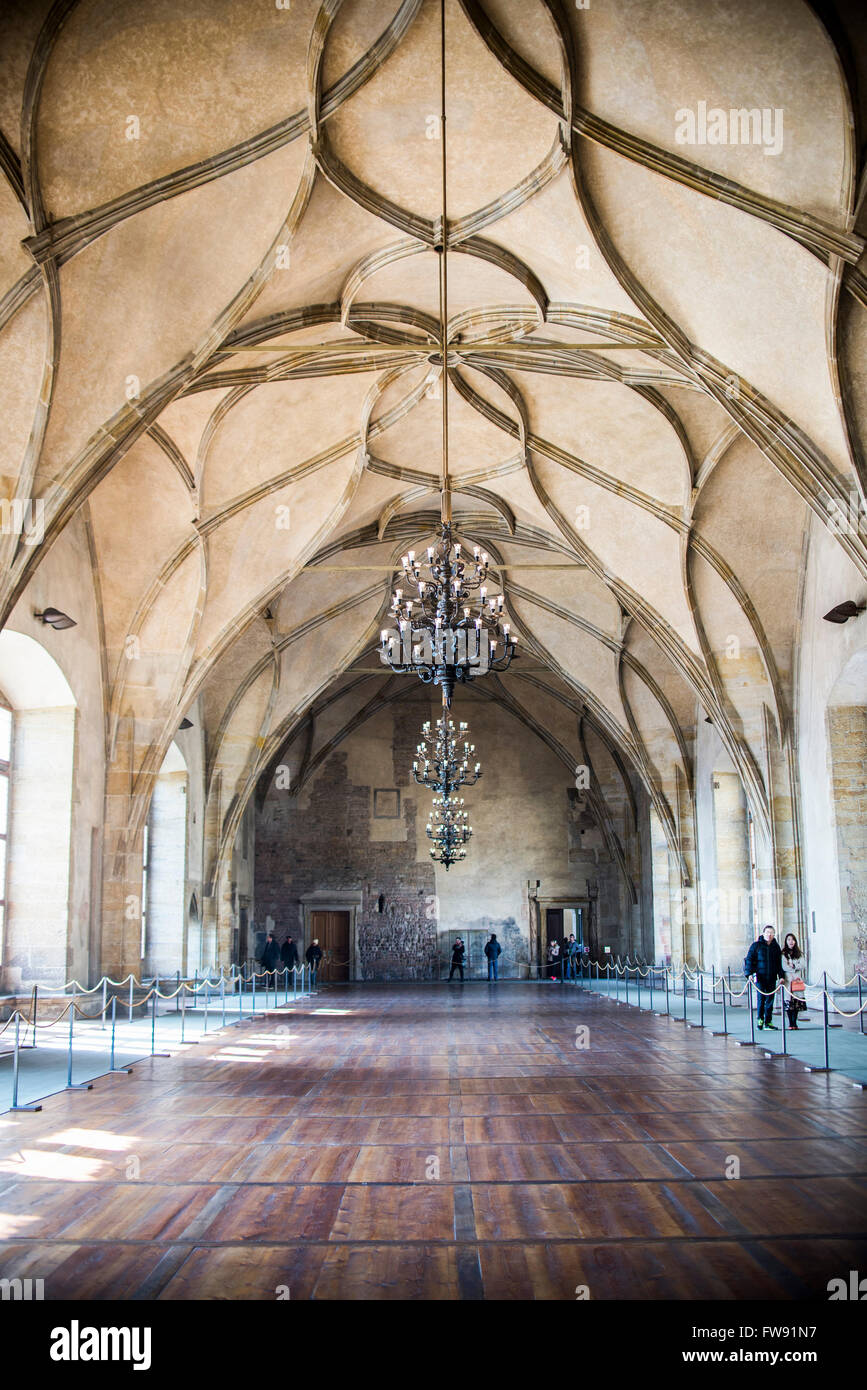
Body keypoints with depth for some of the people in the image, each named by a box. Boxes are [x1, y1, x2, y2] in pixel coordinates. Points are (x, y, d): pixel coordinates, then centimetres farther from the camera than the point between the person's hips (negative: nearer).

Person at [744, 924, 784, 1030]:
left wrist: (781, 976, 7)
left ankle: (768, 1022, 11)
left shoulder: (776, 947, 11)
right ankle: (760, 1019, 14)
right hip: (760, 978, -3)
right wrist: (749, 973, -13)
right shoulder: (756, 945, 0)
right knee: (761, 998, -5)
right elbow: (749, 959, -2)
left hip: (772, 978, 3)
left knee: (770, 1000, 4)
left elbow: (779, 963, 16)